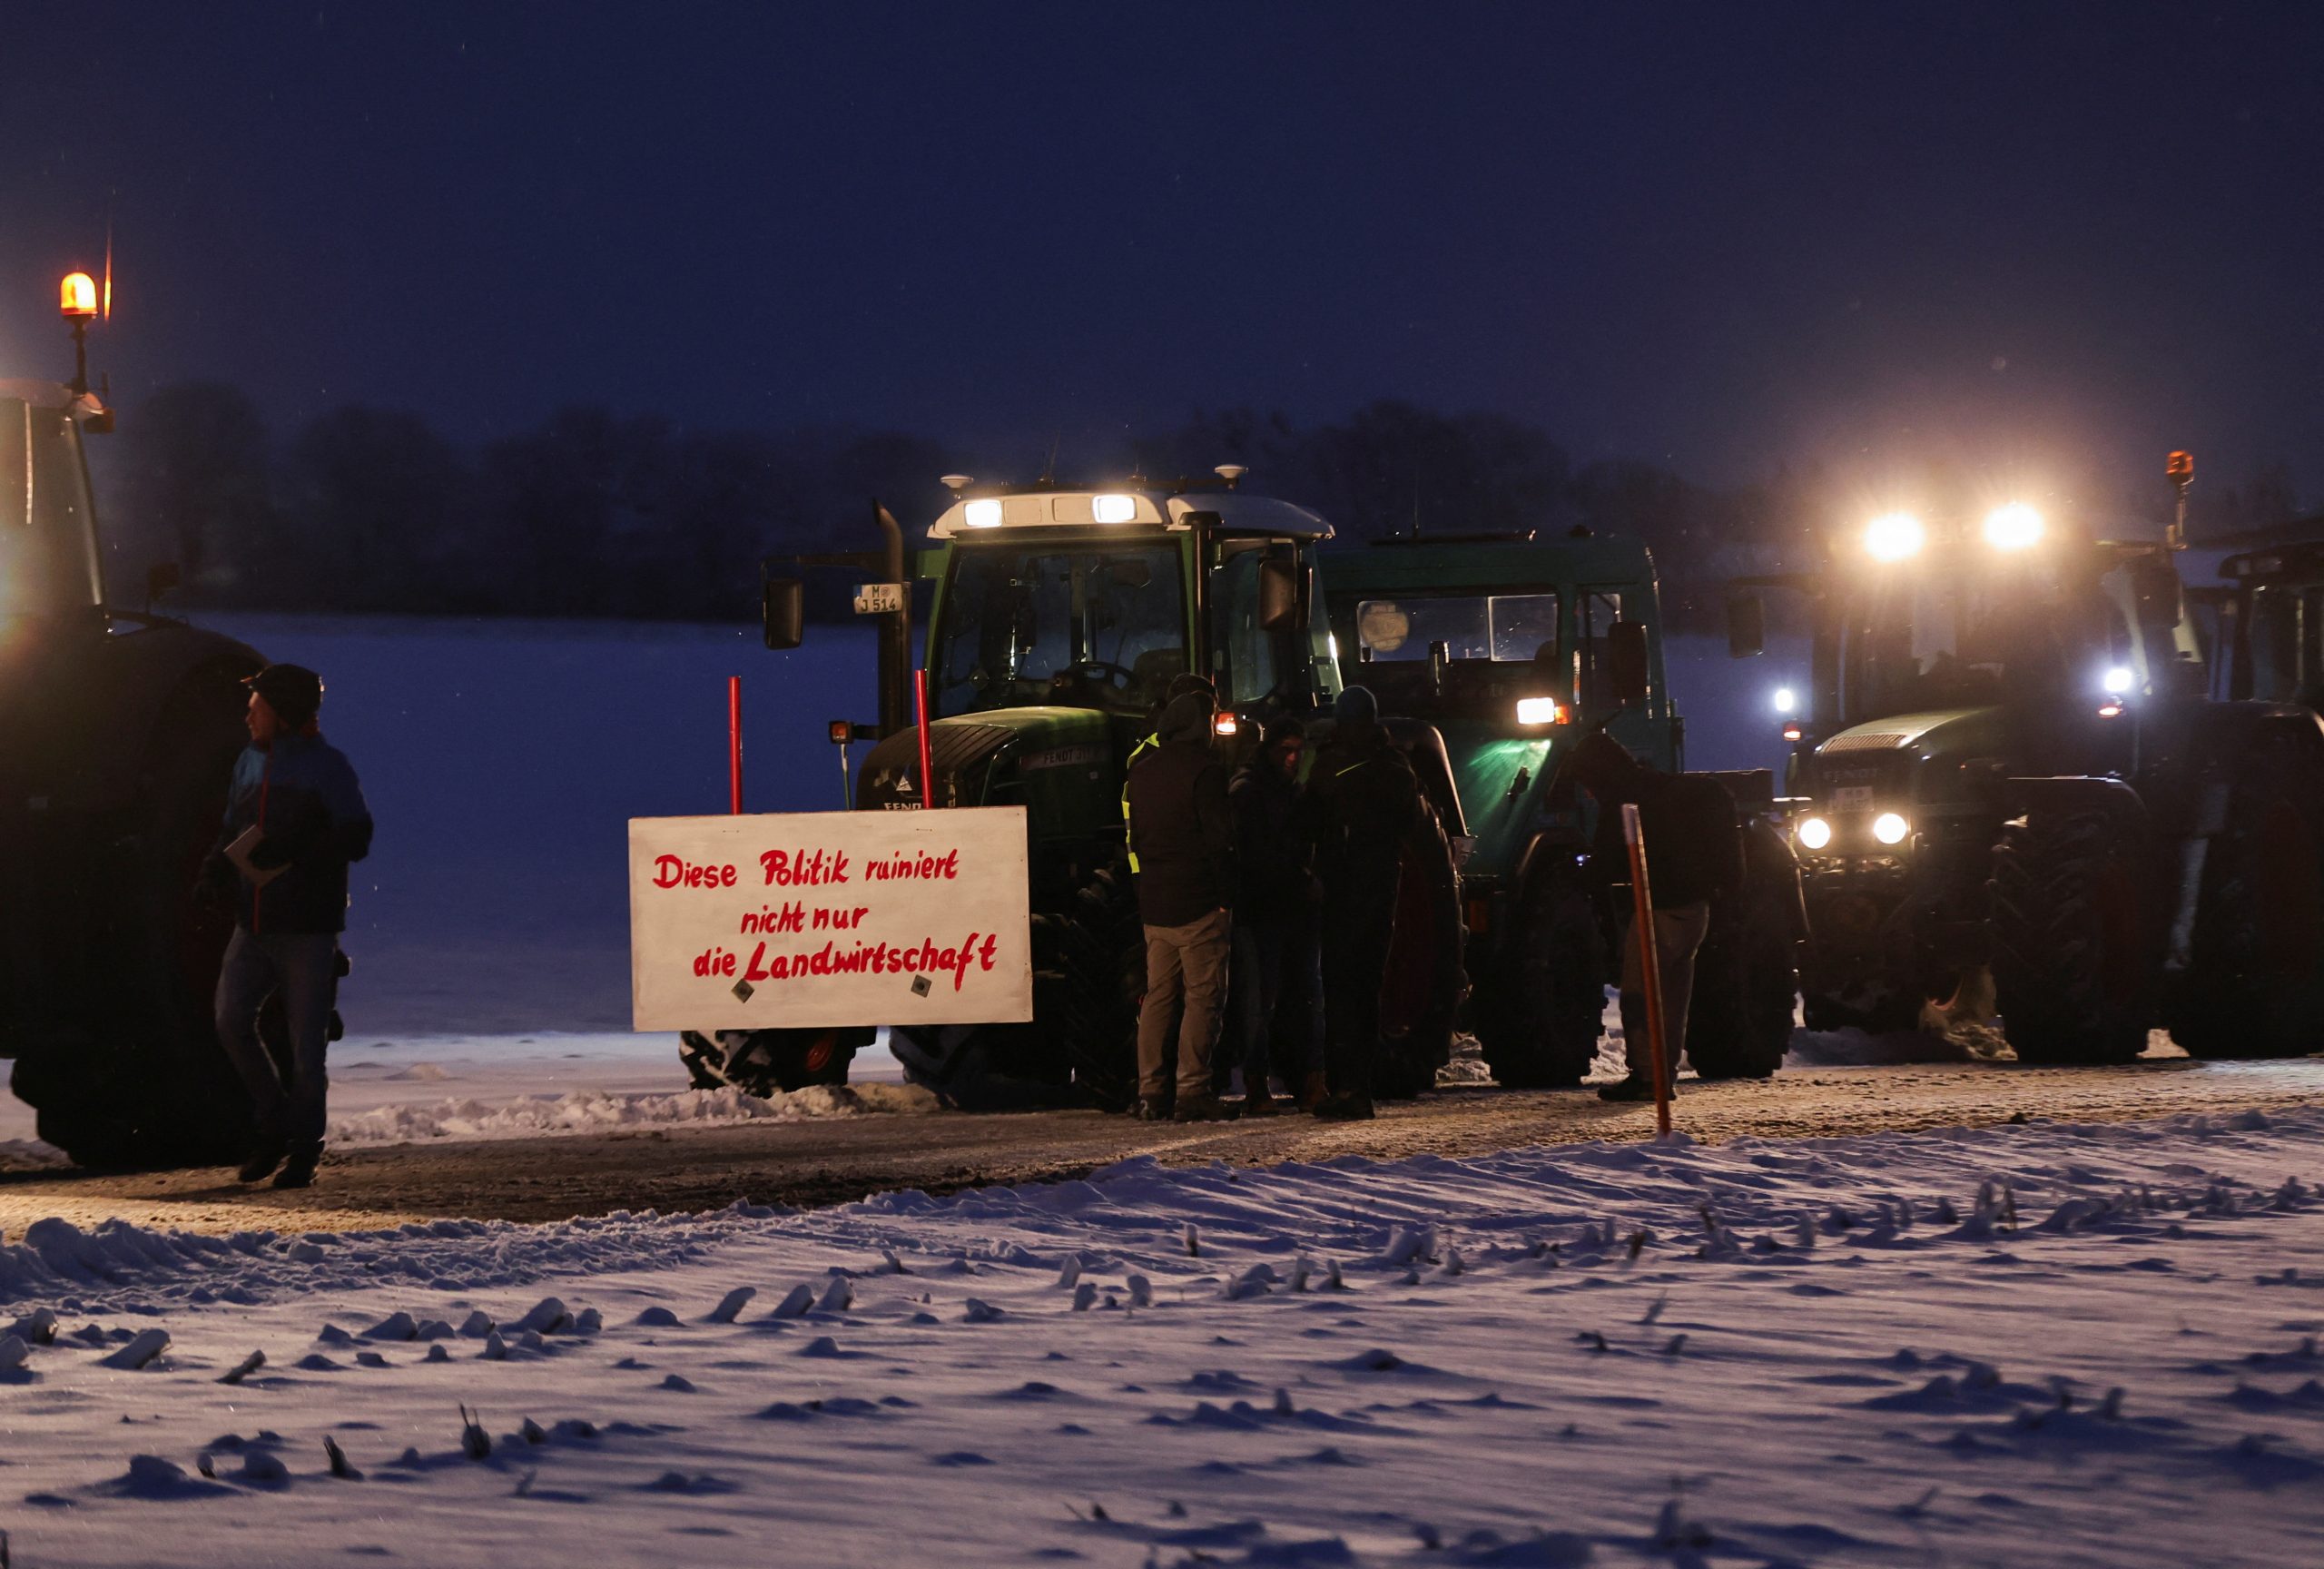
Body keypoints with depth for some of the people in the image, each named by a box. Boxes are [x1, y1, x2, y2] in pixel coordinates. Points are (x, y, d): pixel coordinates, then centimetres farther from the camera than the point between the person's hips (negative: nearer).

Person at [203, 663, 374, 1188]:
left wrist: (290, 849, -22)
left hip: (307, 928, -6)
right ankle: (276, 1125, 12)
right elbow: (233, 831, 21)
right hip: (253, 924, 6)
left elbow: (356, 840, -13)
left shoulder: (326, 766, -7)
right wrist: (219, 864, -1)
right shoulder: (250, 763, 13)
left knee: (305, 1040, -2)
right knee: (231, 1021, -6)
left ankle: (305, 1148, 10)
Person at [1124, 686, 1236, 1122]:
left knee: (1158, 996, 9)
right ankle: (1193, 1093, -9)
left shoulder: (1142, 771, 13)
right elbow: (1219, 838, -13)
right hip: (1198, 903, -7)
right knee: (1202, 997, -4)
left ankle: (1151, 1093, 6)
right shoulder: (1203, 770, -10)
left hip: (1153, 905, 7)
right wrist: (1227, 894, -8)